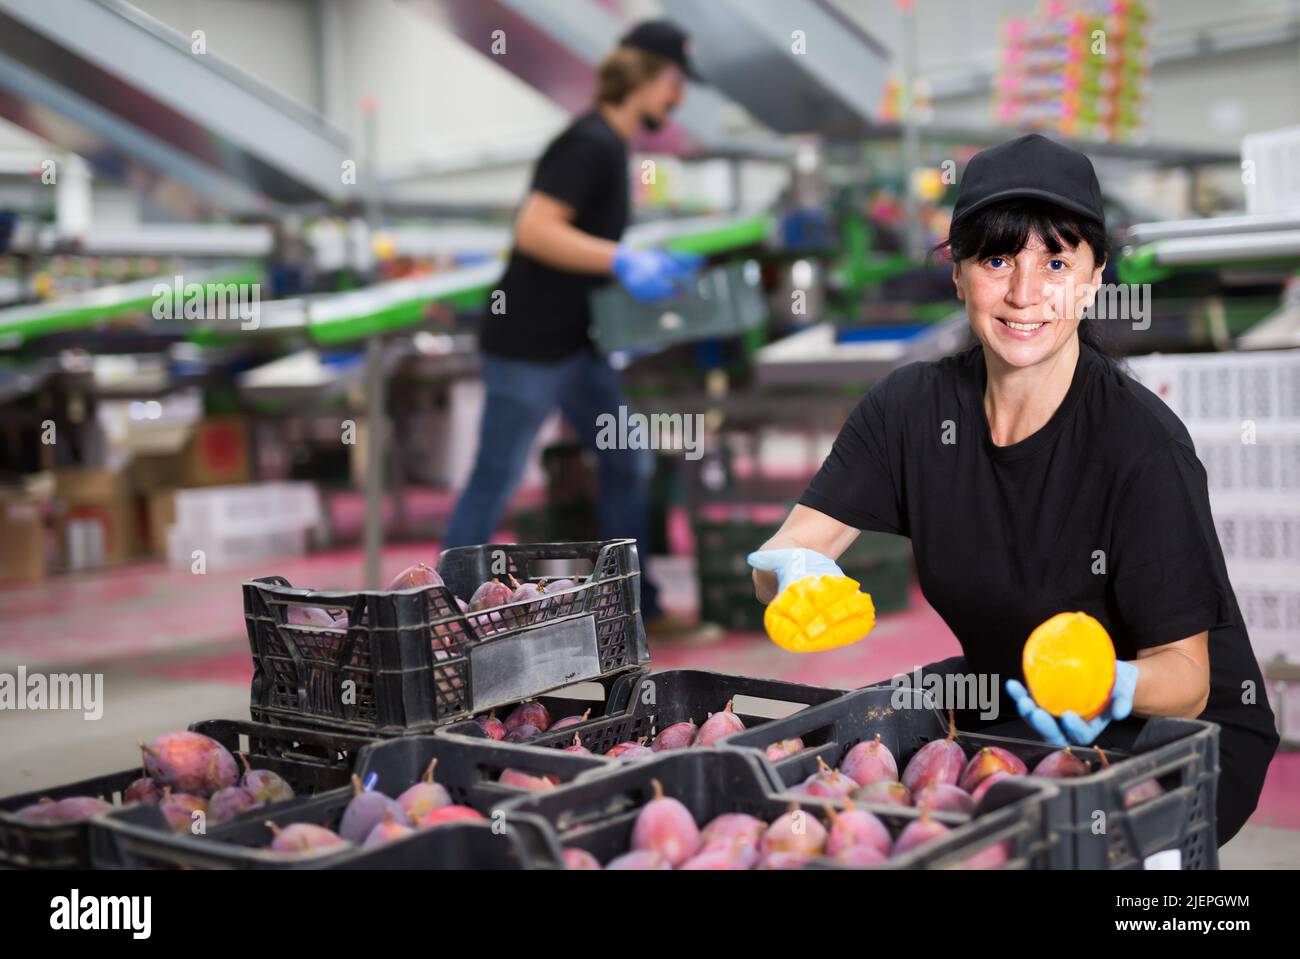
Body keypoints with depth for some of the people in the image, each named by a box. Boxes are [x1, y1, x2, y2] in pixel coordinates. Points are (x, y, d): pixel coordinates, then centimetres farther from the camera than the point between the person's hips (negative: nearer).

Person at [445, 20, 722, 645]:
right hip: (527, 347, -10)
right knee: (494, 482, -1)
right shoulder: (590, 144, -17)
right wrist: (623, 263, -29)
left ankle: (640, 611, 23)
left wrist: (651, 265, 13)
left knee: (628, 464, 13)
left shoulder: (609, 146, 13)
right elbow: (534, 231, -26)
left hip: (574, 345, 10)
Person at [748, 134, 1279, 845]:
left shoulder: (1143, 445, -23)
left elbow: (1188, 675, -18)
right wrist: (794, 571, -36)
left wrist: (1116, 688, -41)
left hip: (1173, 728, -5)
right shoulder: (912, 407, -9)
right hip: (1002, 691, 5)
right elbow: (778, 558, -11)